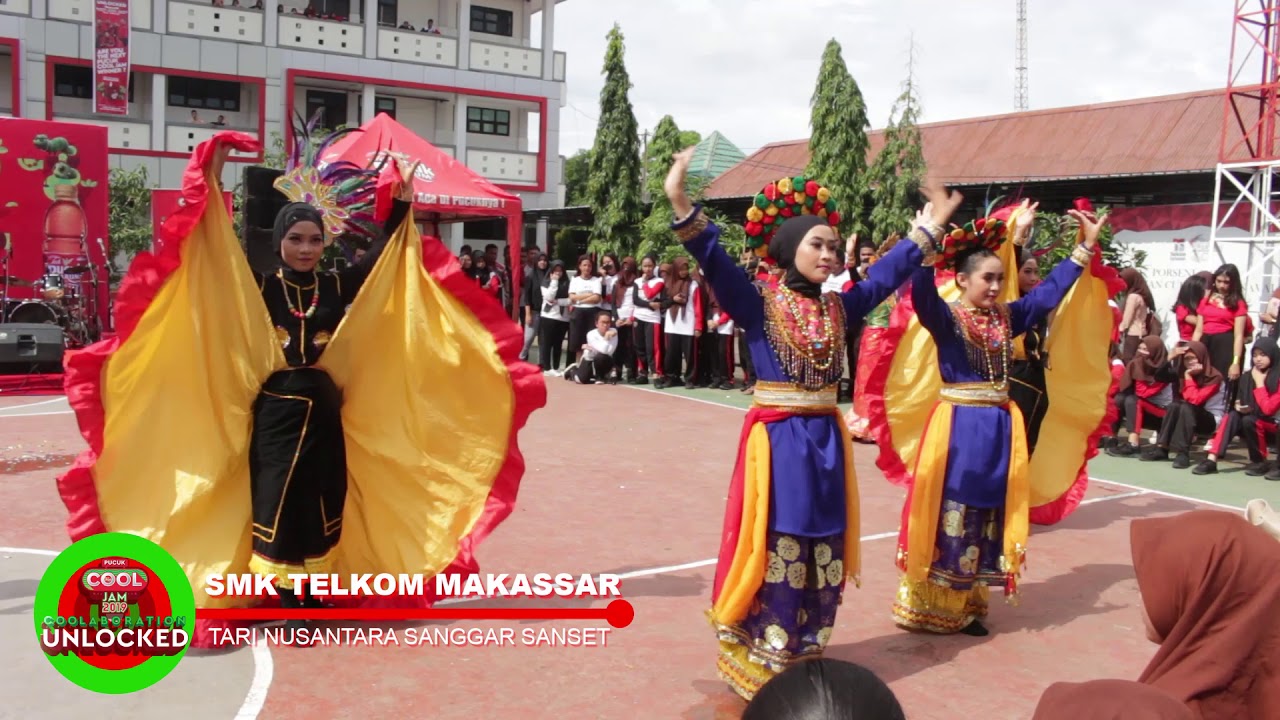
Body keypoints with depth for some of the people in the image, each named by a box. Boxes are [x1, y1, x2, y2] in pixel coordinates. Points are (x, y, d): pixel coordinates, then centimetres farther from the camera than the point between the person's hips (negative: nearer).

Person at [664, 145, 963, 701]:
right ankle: (760, 665, 14)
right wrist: (682, 206, -36)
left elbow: (886, 275, 17)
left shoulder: (838, 308, 7)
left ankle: (803, 659, 28)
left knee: (820, 552, 12)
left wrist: (930, 229, 19)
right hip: (776, 440, -6)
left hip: (826, 440, 6)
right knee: (775, 549, -1)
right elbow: (714, 260, -22)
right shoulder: (758, 304, -8)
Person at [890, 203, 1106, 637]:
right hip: (958, 426, -6)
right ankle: (929, 607, 12)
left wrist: (1086, 247, 11)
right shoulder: (945, 317, -9)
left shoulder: (1006, 318, 9)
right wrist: (928, 240, -42)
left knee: (986, 518, 11)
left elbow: (1050, 292, 14)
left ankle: (966, 606, 23)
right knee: (949, 515, 0)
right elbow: (921, 293, -28)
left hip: (999, 427, 6)